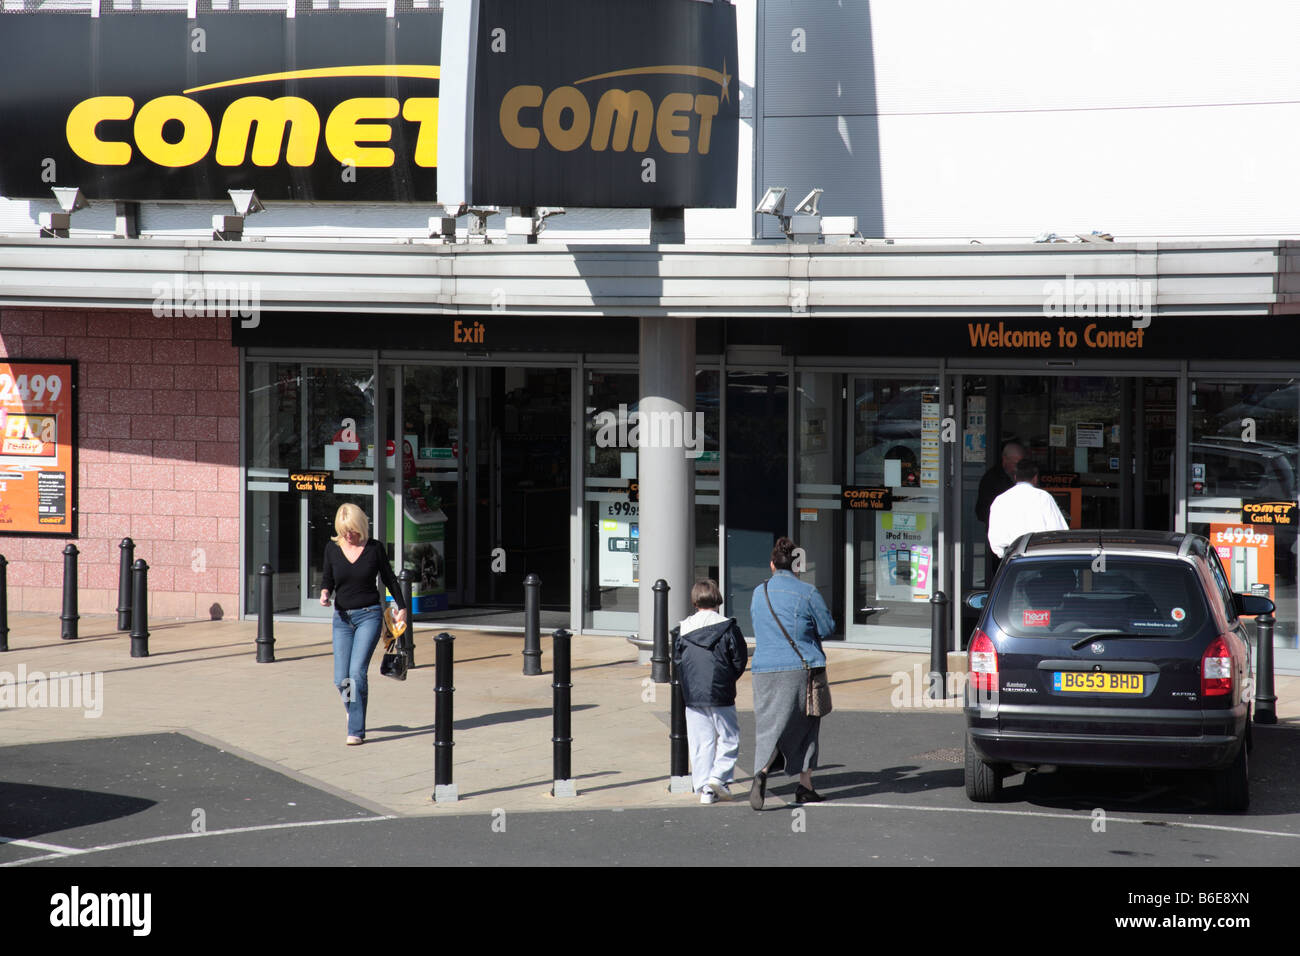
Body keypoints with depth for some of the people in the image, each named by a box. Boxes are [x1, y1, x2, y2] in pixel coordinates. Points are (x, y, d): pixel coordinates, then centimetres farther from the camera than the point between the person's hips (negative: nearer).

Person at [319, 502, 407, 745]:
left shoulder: (374, 548, -2)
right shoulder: (332, 548, 3)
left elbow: (389, 579, 10)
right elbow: (328, 578, 12)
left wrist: (402, 607, 15)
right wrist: (325, 593, -10)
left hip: (369, 615, -3)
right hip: (342, 618, 3)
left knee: (357, 673, -15)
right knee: (341, 679, -2)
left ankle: (356, 731, -10)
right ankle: (353, 711, 31)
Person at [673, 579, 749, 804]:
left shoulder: (684, 629, 2)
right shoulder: (728, 627, -6)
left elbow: (677, 661, 7)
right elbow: (740, 660, -1)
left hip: (692, 695, 3)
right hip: (721, 695, -3)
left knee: (700, 743, 7)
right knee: (729, 738, 9)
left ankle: (703, 788, 5)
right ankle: (719, 775, -7)